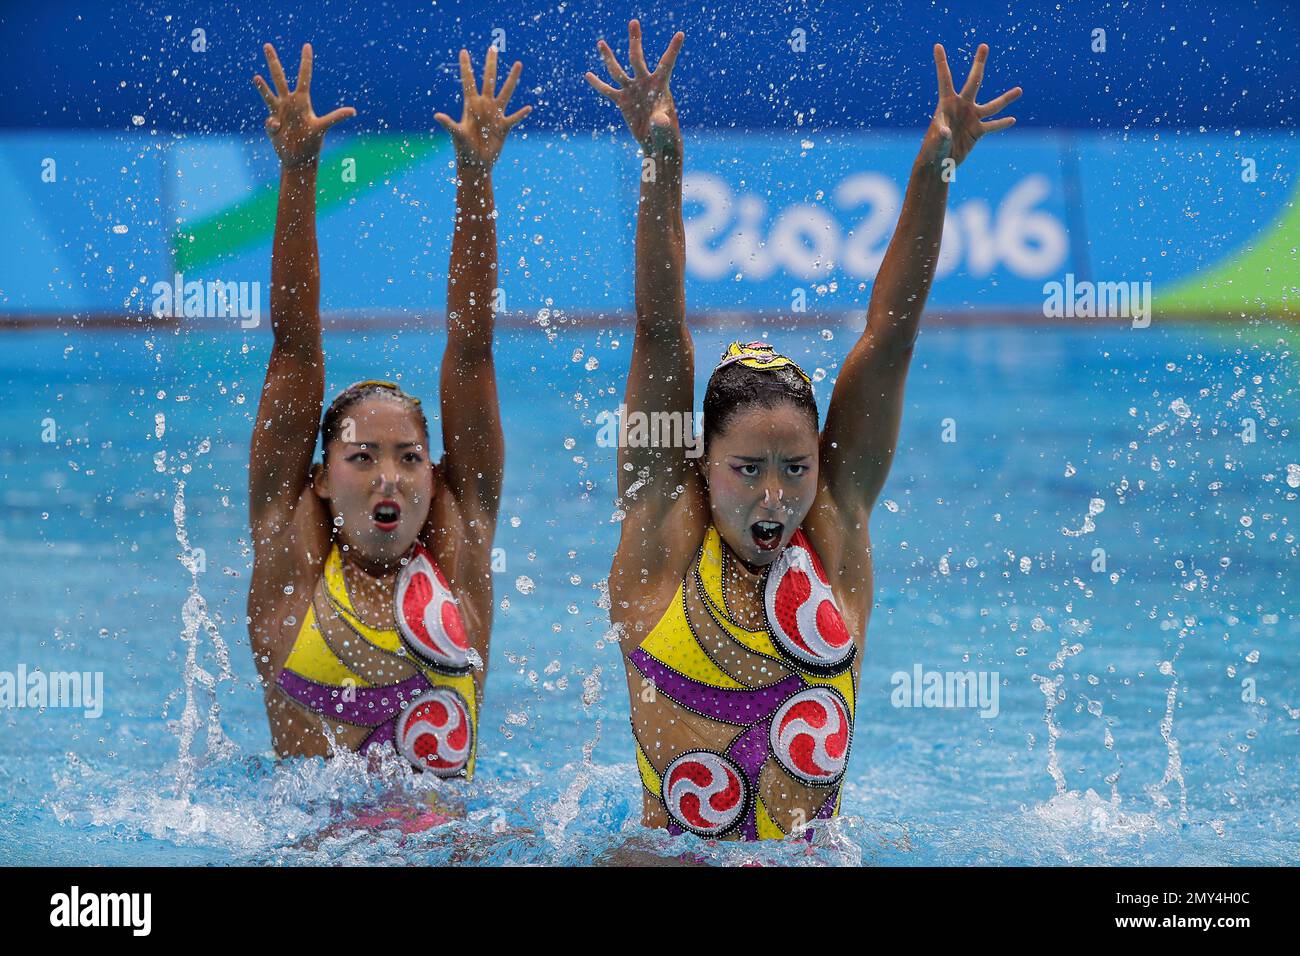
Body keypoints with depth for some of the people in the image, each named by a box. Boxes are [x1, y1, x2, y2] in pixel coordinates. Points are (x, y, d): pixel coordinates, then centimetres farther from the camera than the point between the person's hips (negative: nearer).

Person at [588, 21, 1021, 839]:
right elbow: (660, 338, -7)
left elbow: (890, 340, 0)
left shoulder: (836, 531, 3)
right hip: (675, 858, -1)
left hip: (816, 857, 1)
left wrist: (934, 175, -3)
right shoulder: (663, 536, -1)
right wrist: (661, 166, -13)